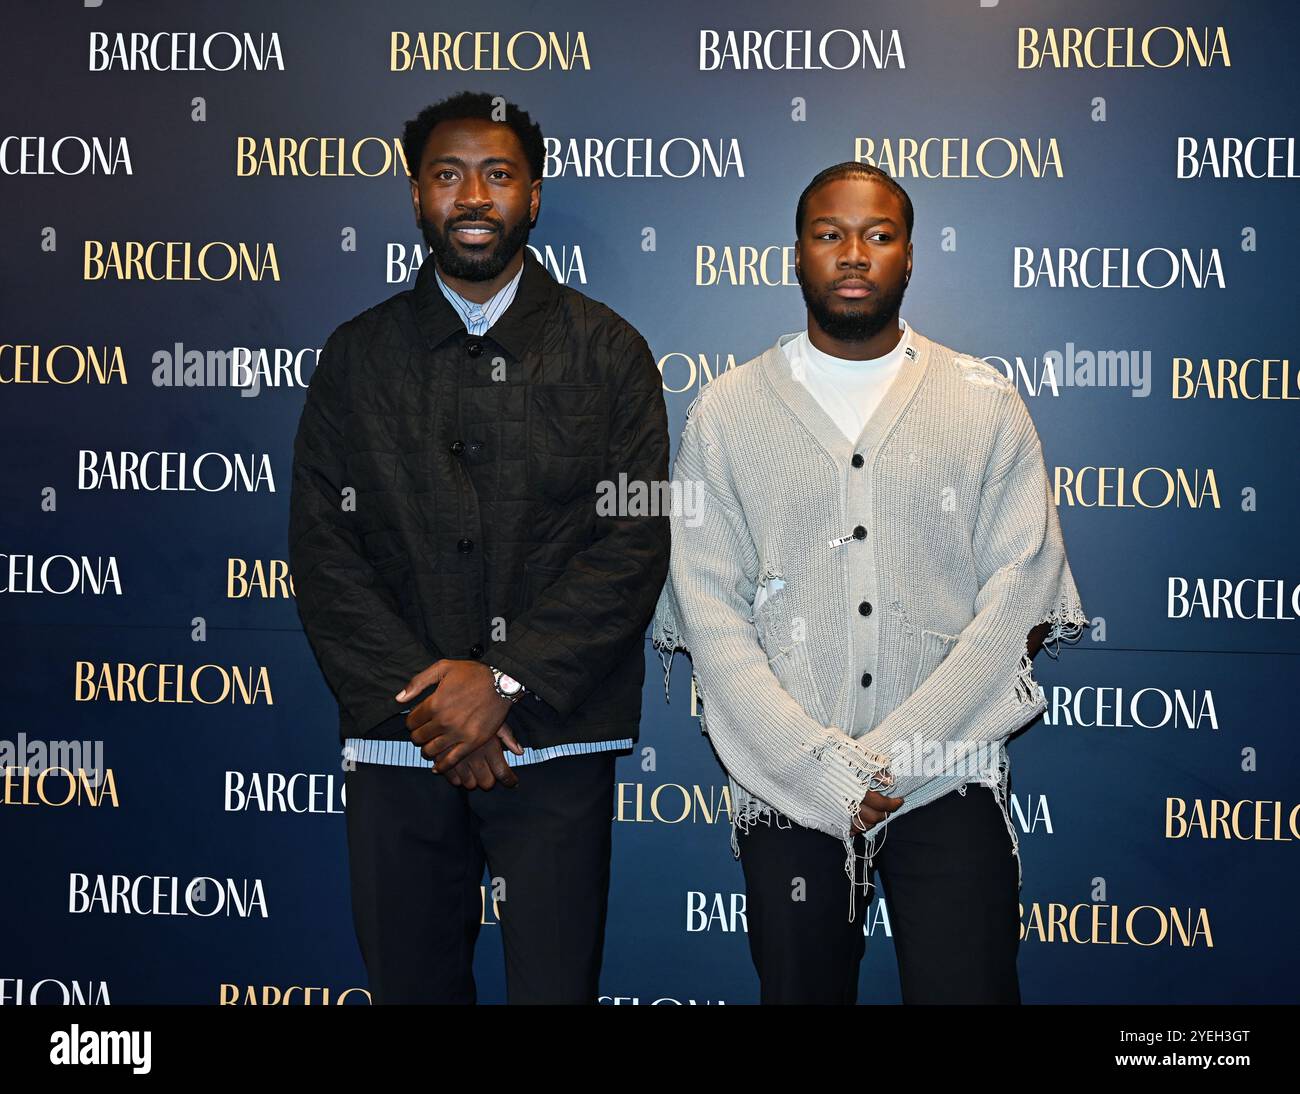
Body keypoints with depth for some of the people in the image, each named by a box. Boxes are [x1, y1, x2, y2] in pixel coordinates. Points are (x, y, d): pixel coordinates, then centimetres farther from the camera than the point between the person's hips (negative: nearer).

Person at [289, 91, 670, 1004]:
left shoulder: (608, 351, 4)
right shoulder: (358, 356, 9)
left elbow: (636, 544, -4)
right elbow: (323, 549, 3)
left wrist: (506, 680, -12)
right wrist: (423, 696, -9)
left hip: (555, 739, -1)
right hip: (397, 744, 2)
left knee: (555, 981, 2)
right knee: (411, 982, 11)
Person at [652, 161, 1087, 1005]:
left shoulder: (986, 405, 5)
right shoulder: (725, 414, 5)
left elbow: (1021, 598, -2)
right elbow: (710, 616, 0)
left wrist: (892, 760, -11)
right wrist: (826, 773, -10)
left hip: (951, 783, 0)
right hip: (785, 788, 1)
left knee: (969, 987, -1)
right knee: (800, 988, 11)